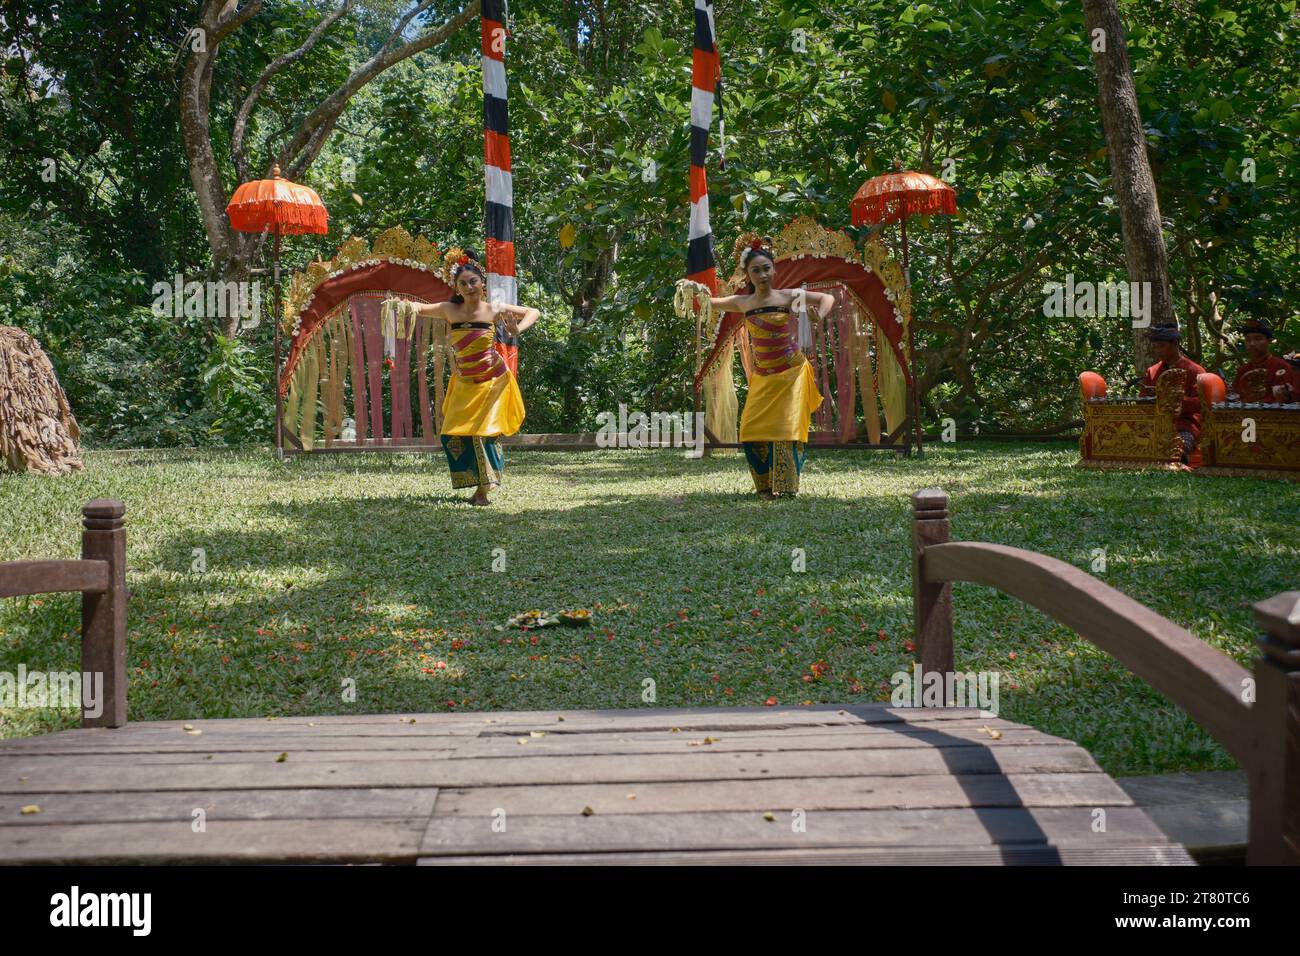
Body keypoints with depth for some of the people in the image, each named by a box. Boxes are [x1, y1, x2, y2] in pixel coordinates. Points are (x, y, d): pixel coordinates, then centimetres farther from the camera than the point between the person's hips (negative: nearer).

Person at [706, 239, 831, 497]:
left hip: (792, 372, -3)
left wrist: (819, 318, -24)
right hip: (762, 377, 4)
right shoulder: (743, 303, 4)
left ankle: (786, 485, 5)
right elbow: (709, 302, 17)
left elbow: (827, 298, -4)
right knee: (753, 430, -2)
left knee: (786, 426, -5)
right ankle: (766, 484, 13)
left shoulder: (787, 297, -5)